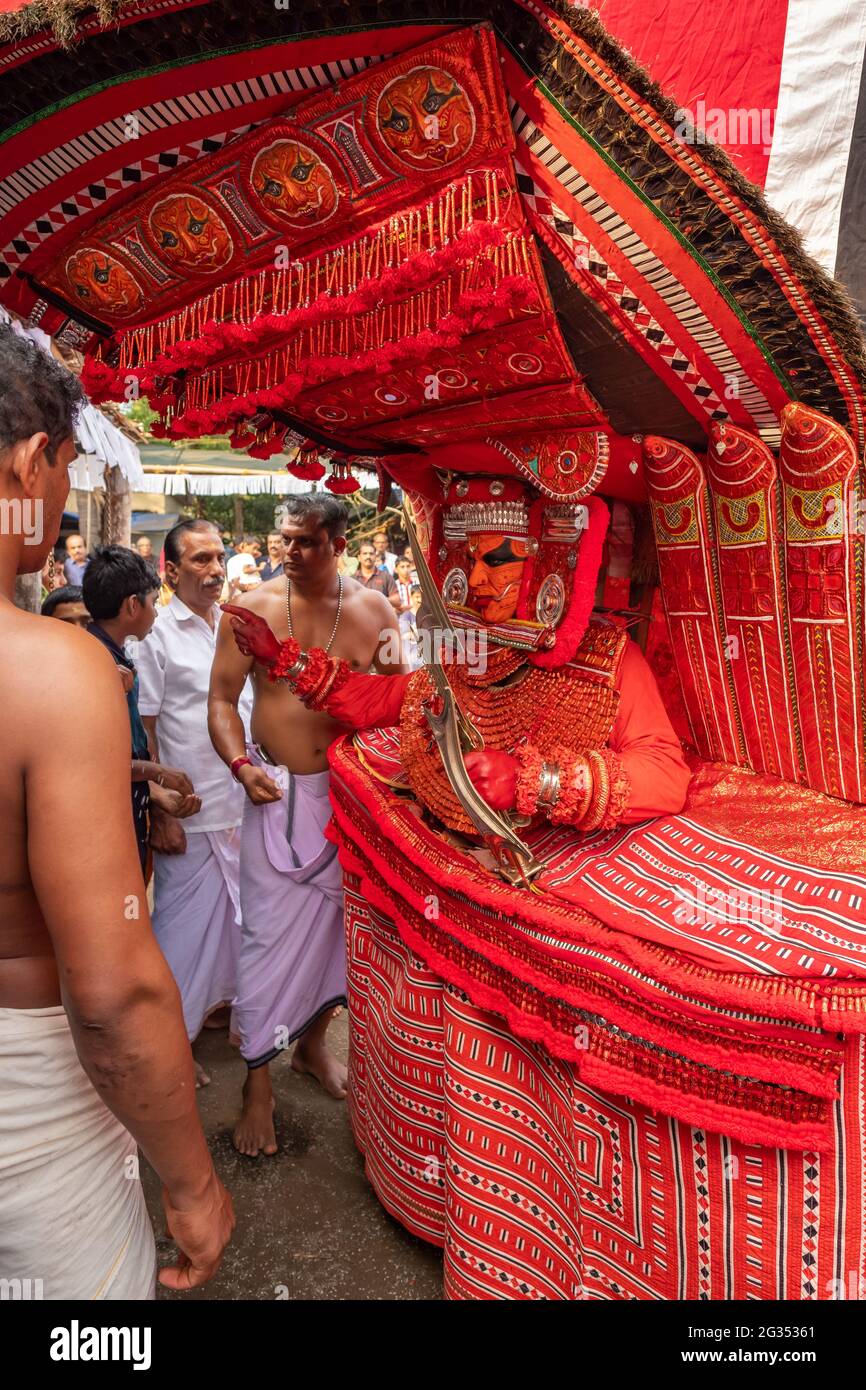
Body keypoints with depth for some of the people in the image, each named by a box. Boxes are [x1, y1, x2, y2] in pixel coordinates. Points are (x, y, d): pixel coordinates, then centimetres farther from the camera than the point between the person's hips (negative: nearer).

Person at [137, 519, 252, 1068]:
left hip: (240, 802, 6)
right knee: (184, 920, 4)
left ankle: (222, 998, 37)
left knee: (234, 911, 17)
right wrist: (160, 812, -13)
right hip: (189, 812, -6)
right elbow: (144, 732, -10)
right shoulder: (157, 635, -10)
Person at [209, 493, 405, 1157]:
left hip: (351, 789, 3)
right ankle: (259, 1083, 18)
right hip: (279, 792, -2)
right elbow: (222, 698, -1)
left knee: (336, 918, 15)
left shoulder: (373, 609, -1)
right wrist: (241, 765, -15)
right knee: (270, 932, 0)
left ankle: (313, 1042, 39)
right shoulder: (253, 609, -5)